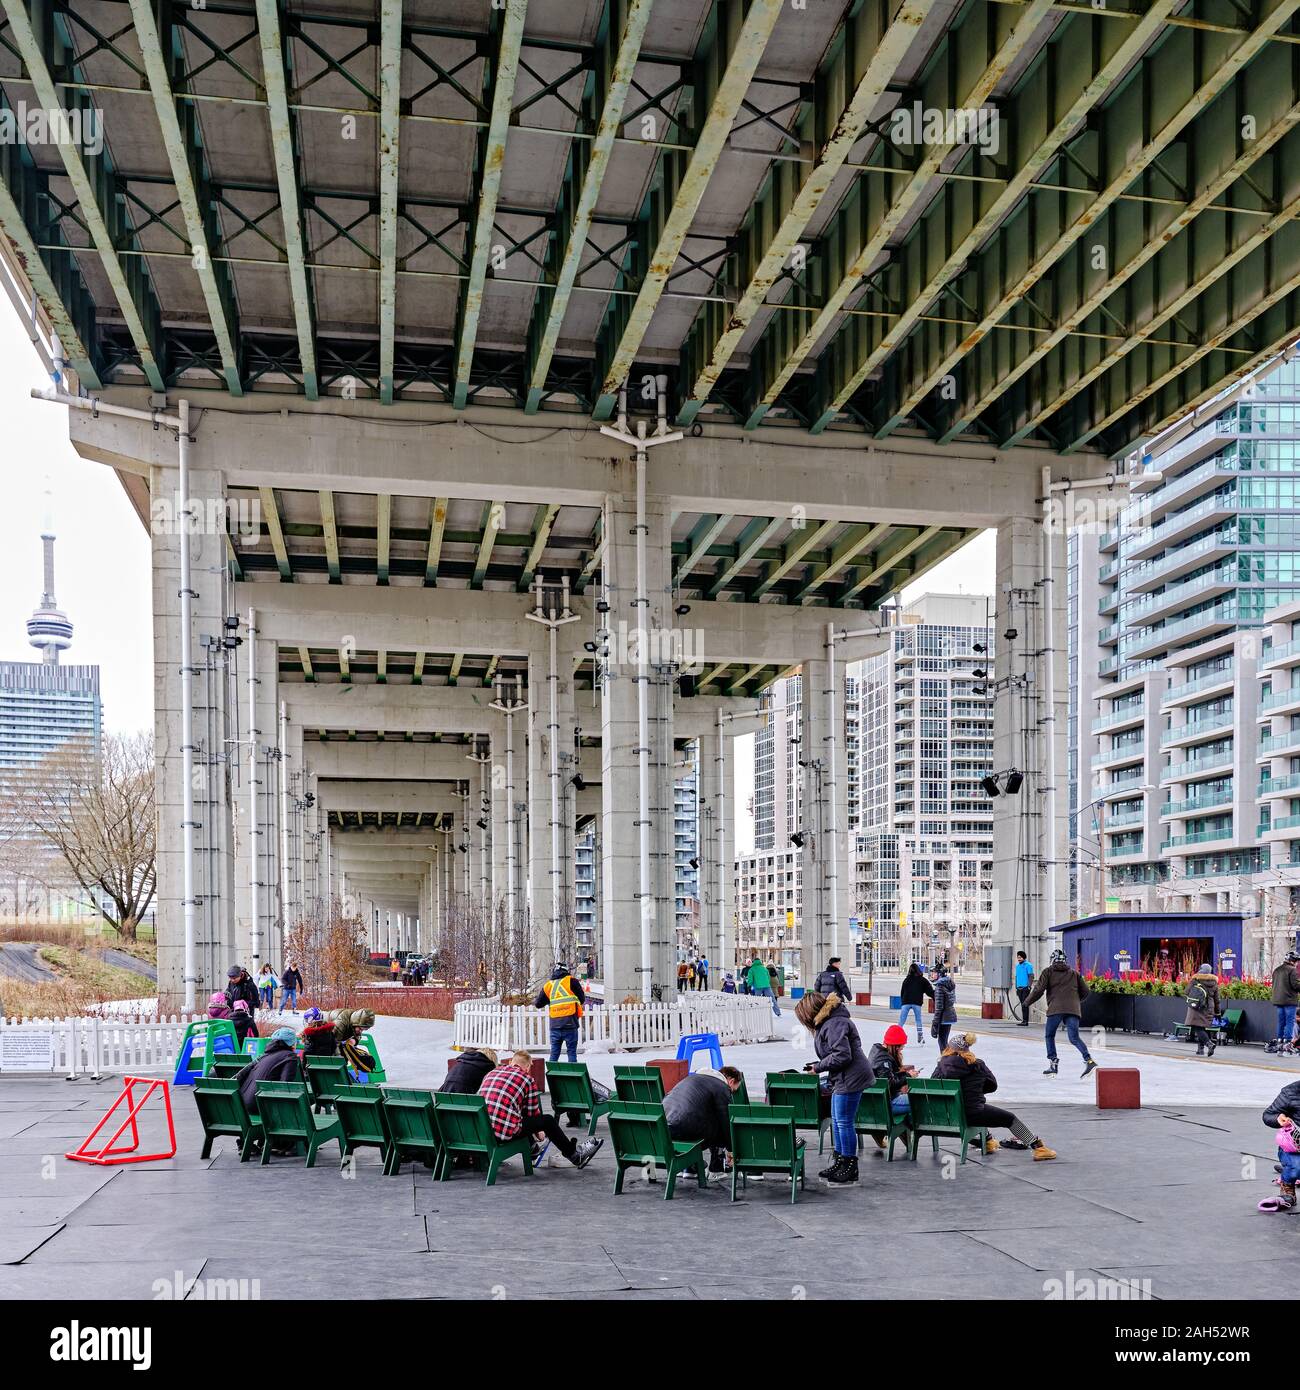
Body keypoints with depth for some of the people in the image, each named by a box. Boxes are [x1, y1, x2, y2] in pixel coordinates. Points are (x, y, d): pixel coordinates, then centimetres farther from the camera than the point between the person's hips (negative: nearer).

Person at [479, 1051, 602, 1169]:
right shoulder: (527, 1079, 1)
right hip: (505, 1131, -6)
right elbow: (532, 1113, 8)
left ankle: (531, 1148, 51)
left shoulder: (491, 1073, 16)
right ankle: (574, 1155, 28)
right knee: (548, 1121, 13)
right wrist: (539, 1130, 30)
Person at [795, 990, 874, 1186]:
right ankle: (840, 1162, 27)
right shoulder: (827, 1022, 15)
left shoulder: (834, 1024, -19)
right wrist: (817, 1065, 7)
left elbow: (842, 1056, -24)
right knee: (836, 1120, 17)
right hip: (842, 1079, 11)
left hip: (850, 1079, -11)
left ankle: (850, 1168, 4)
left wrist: (818, 1067, -13)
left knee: (844, 1122, -5)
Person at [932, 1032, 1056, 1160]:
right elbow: (992, 1085, 8)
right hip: (973, 1113, -4)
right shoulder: (976, 1064, -3)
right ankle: (1038, 1147, 19)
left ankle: (988, 1142, 51)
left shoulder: (942, 1065, -6)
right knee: (1011, 1119, 17)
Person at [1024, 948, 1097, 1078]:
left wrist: (1028, 1003, 14)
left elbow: (1039, 989, 1)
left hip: (1056, 1009, -3)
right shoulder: (1074, 973, 22)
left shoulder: (1048, 972, 10)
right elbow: (1085, 991, 19)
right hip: (1073, 1009, 3)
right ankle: (1089, 1060, -21)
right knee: (1074, 1038, -1)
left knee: (1049, 1035, 12)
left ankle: (1052, 1064, 6)